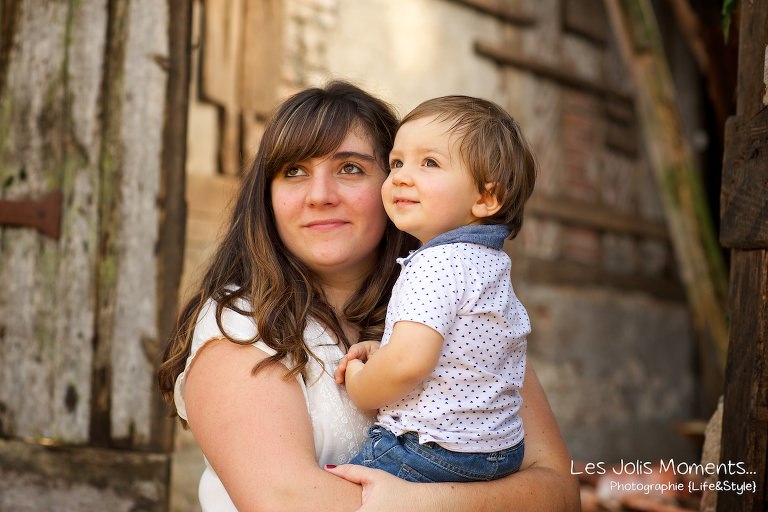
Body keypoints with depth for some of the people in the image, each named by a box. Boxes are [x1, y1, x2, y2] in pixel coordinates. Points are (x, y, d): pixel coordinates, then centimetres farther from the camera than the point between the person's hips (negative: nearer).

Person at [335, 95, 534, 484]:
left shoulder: (436, 263, -19)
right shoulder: (490, 261, 12)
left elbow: (408, 363, -30)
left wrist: (360, 386, -9)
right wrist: (382, 351, 11)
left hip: (430, 449, -10)